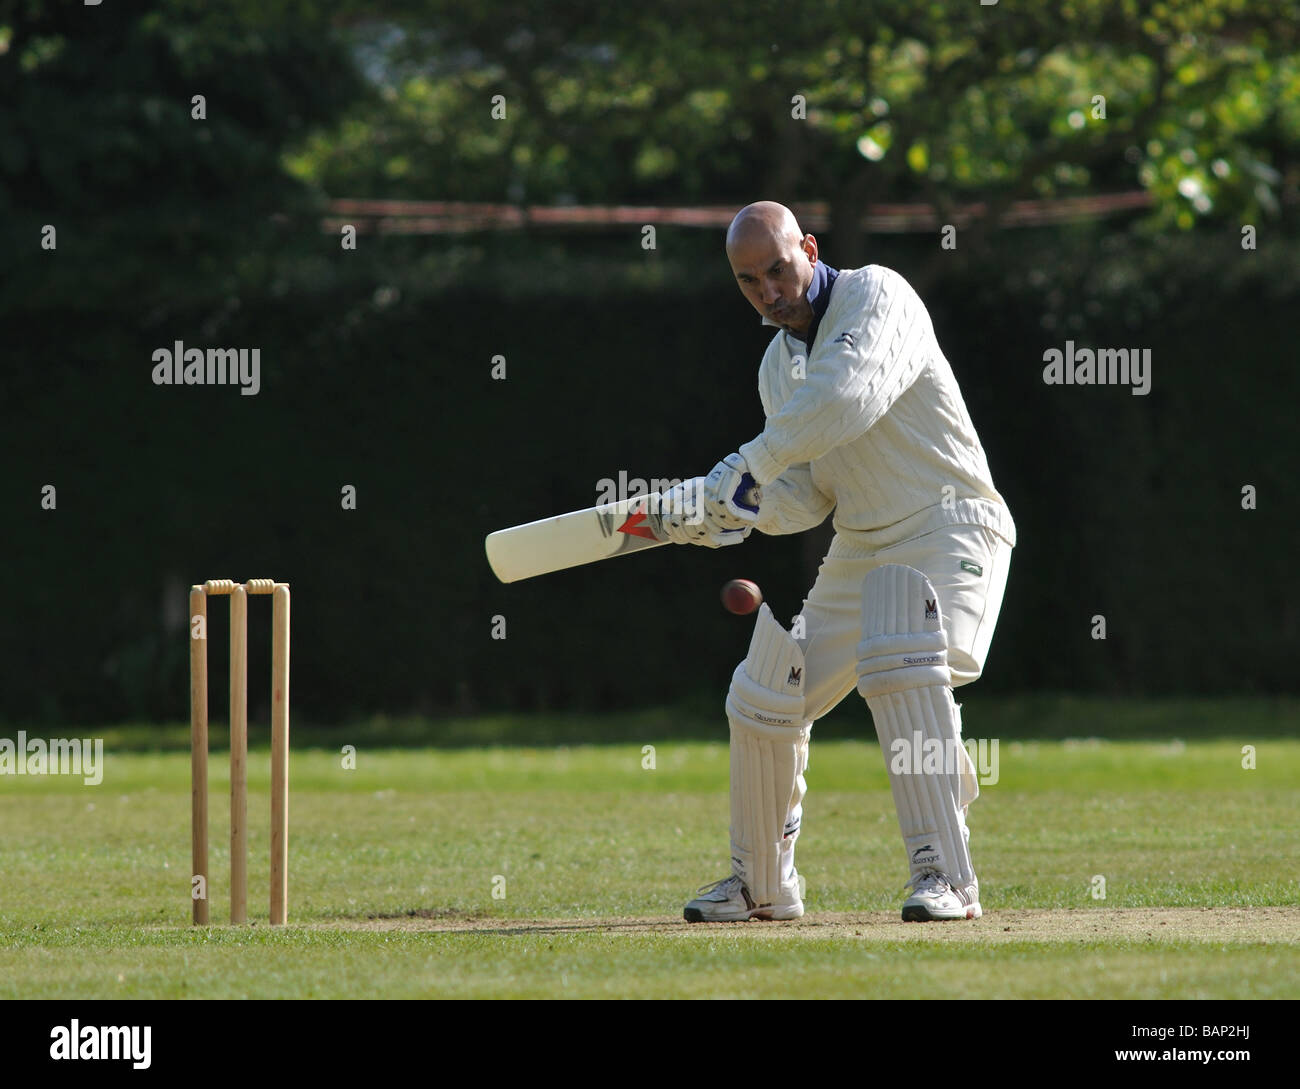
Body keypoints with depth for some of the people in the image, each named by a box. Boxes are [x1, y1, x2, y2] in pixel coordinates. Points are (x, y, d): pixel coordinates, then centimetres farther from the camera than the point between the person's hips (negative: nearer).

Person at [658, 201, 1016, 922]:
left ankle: (944, 877, -33)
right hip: (858, 551, 9)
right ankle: (761, 884, 28)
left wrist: (750, 465, -31)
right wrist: (716, 515, -9)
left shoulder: (875, 295, -13)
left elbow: (849, 396, -32)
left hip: (949, 531, -9)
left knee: (899, 666, -33)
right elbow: (806, 497, 8)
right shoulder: (779, 366, 12)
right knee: (765, 700, 9)